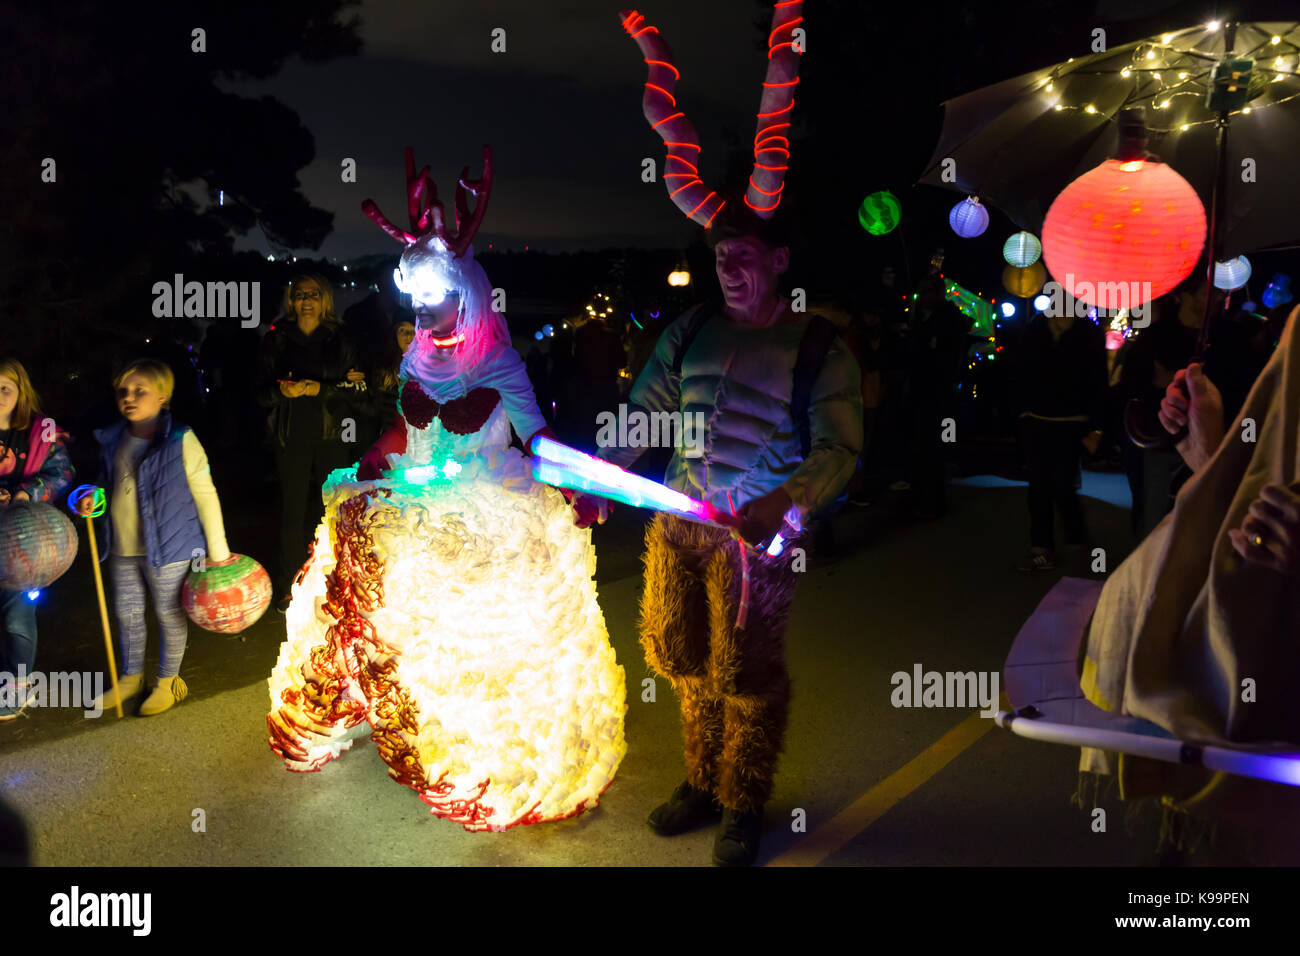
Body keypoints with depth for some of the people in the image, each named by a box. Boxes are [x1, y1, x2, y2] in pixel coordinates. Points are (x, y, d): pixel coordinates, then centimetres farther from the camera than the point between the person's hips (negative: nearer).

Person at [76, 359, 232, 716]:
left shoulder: (181, 441, -15)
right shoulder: (112, 441, 2)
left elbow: (205, 496, -11)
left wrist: (218, 551, -9)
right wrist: (92, 499, -4)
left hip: (167, 548, -6)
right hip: (121, 547, 6)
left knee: (169, 614, 10)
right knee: (127, 613, 18)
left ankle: (168, 680, 28)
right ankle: (130, 676, 38)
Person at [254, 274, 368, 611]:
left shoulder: (339, 340, 8)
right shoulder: (277, 339, 9)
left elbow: (356, 390, 1)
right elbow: (262, 393, 6)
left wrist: (320, 388, -14)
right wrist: (283, 390, -16)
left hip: (332, 435, 0)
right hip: (292, 436, 0)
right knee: (293, 511, -2)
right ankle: (288, 589, 7)